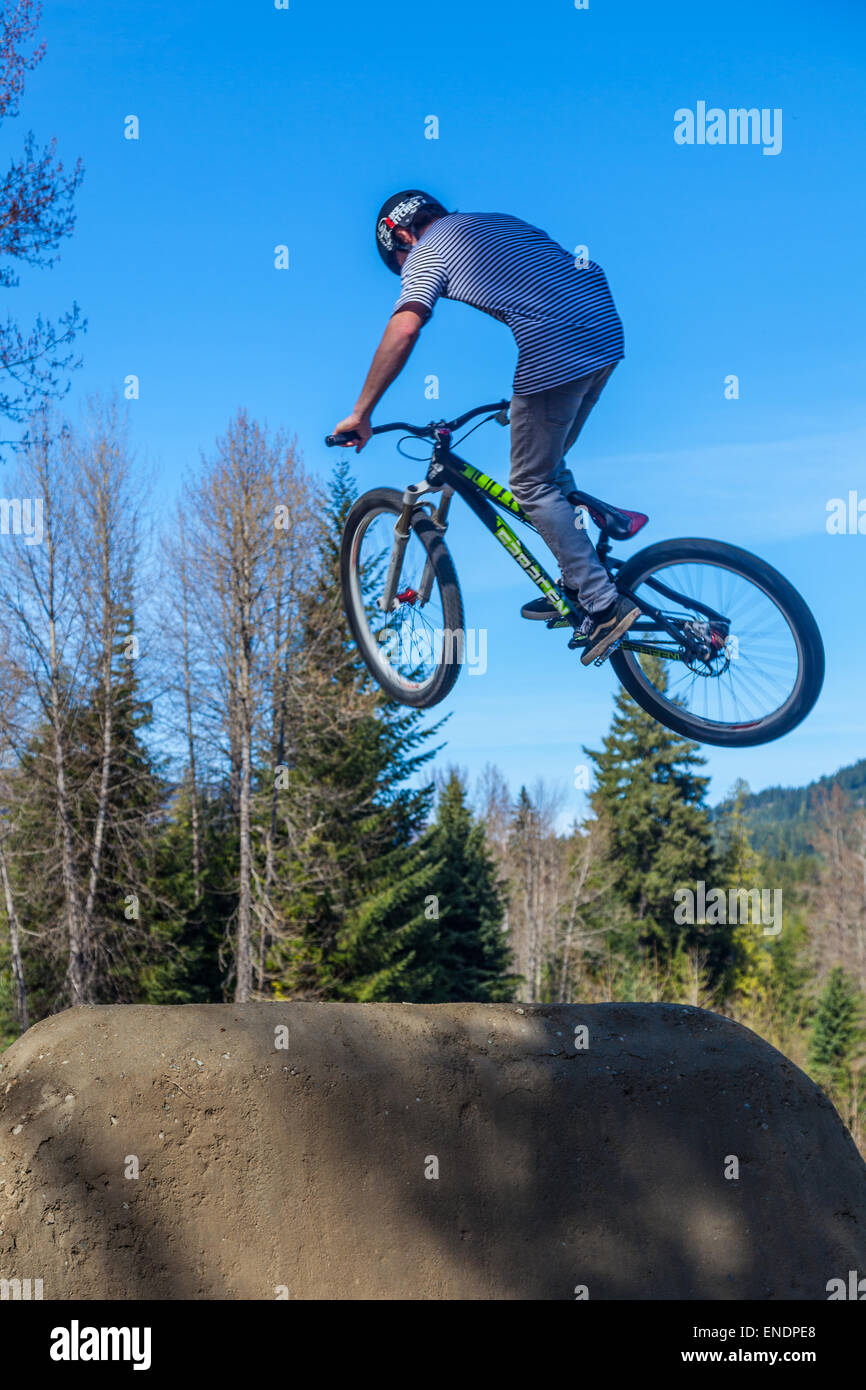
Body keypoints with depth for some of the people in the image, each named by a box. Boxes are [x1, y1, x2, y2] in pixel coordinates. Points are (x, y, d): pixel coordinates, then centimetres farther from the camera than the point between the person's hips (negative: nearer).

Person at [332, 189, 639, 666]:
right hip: (607, 328, 8)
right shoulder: (500, 221, 29)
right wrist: (525, 389, 41)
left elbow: (403, 330, -10)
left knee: (532, 486, 5)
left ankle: (604, 603, 2)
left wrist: (360, 413, -5)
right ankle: (574, 585, 30)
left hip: (555, 351, -8)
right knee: (552, 469, 23)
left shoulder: (426, 252, 6)